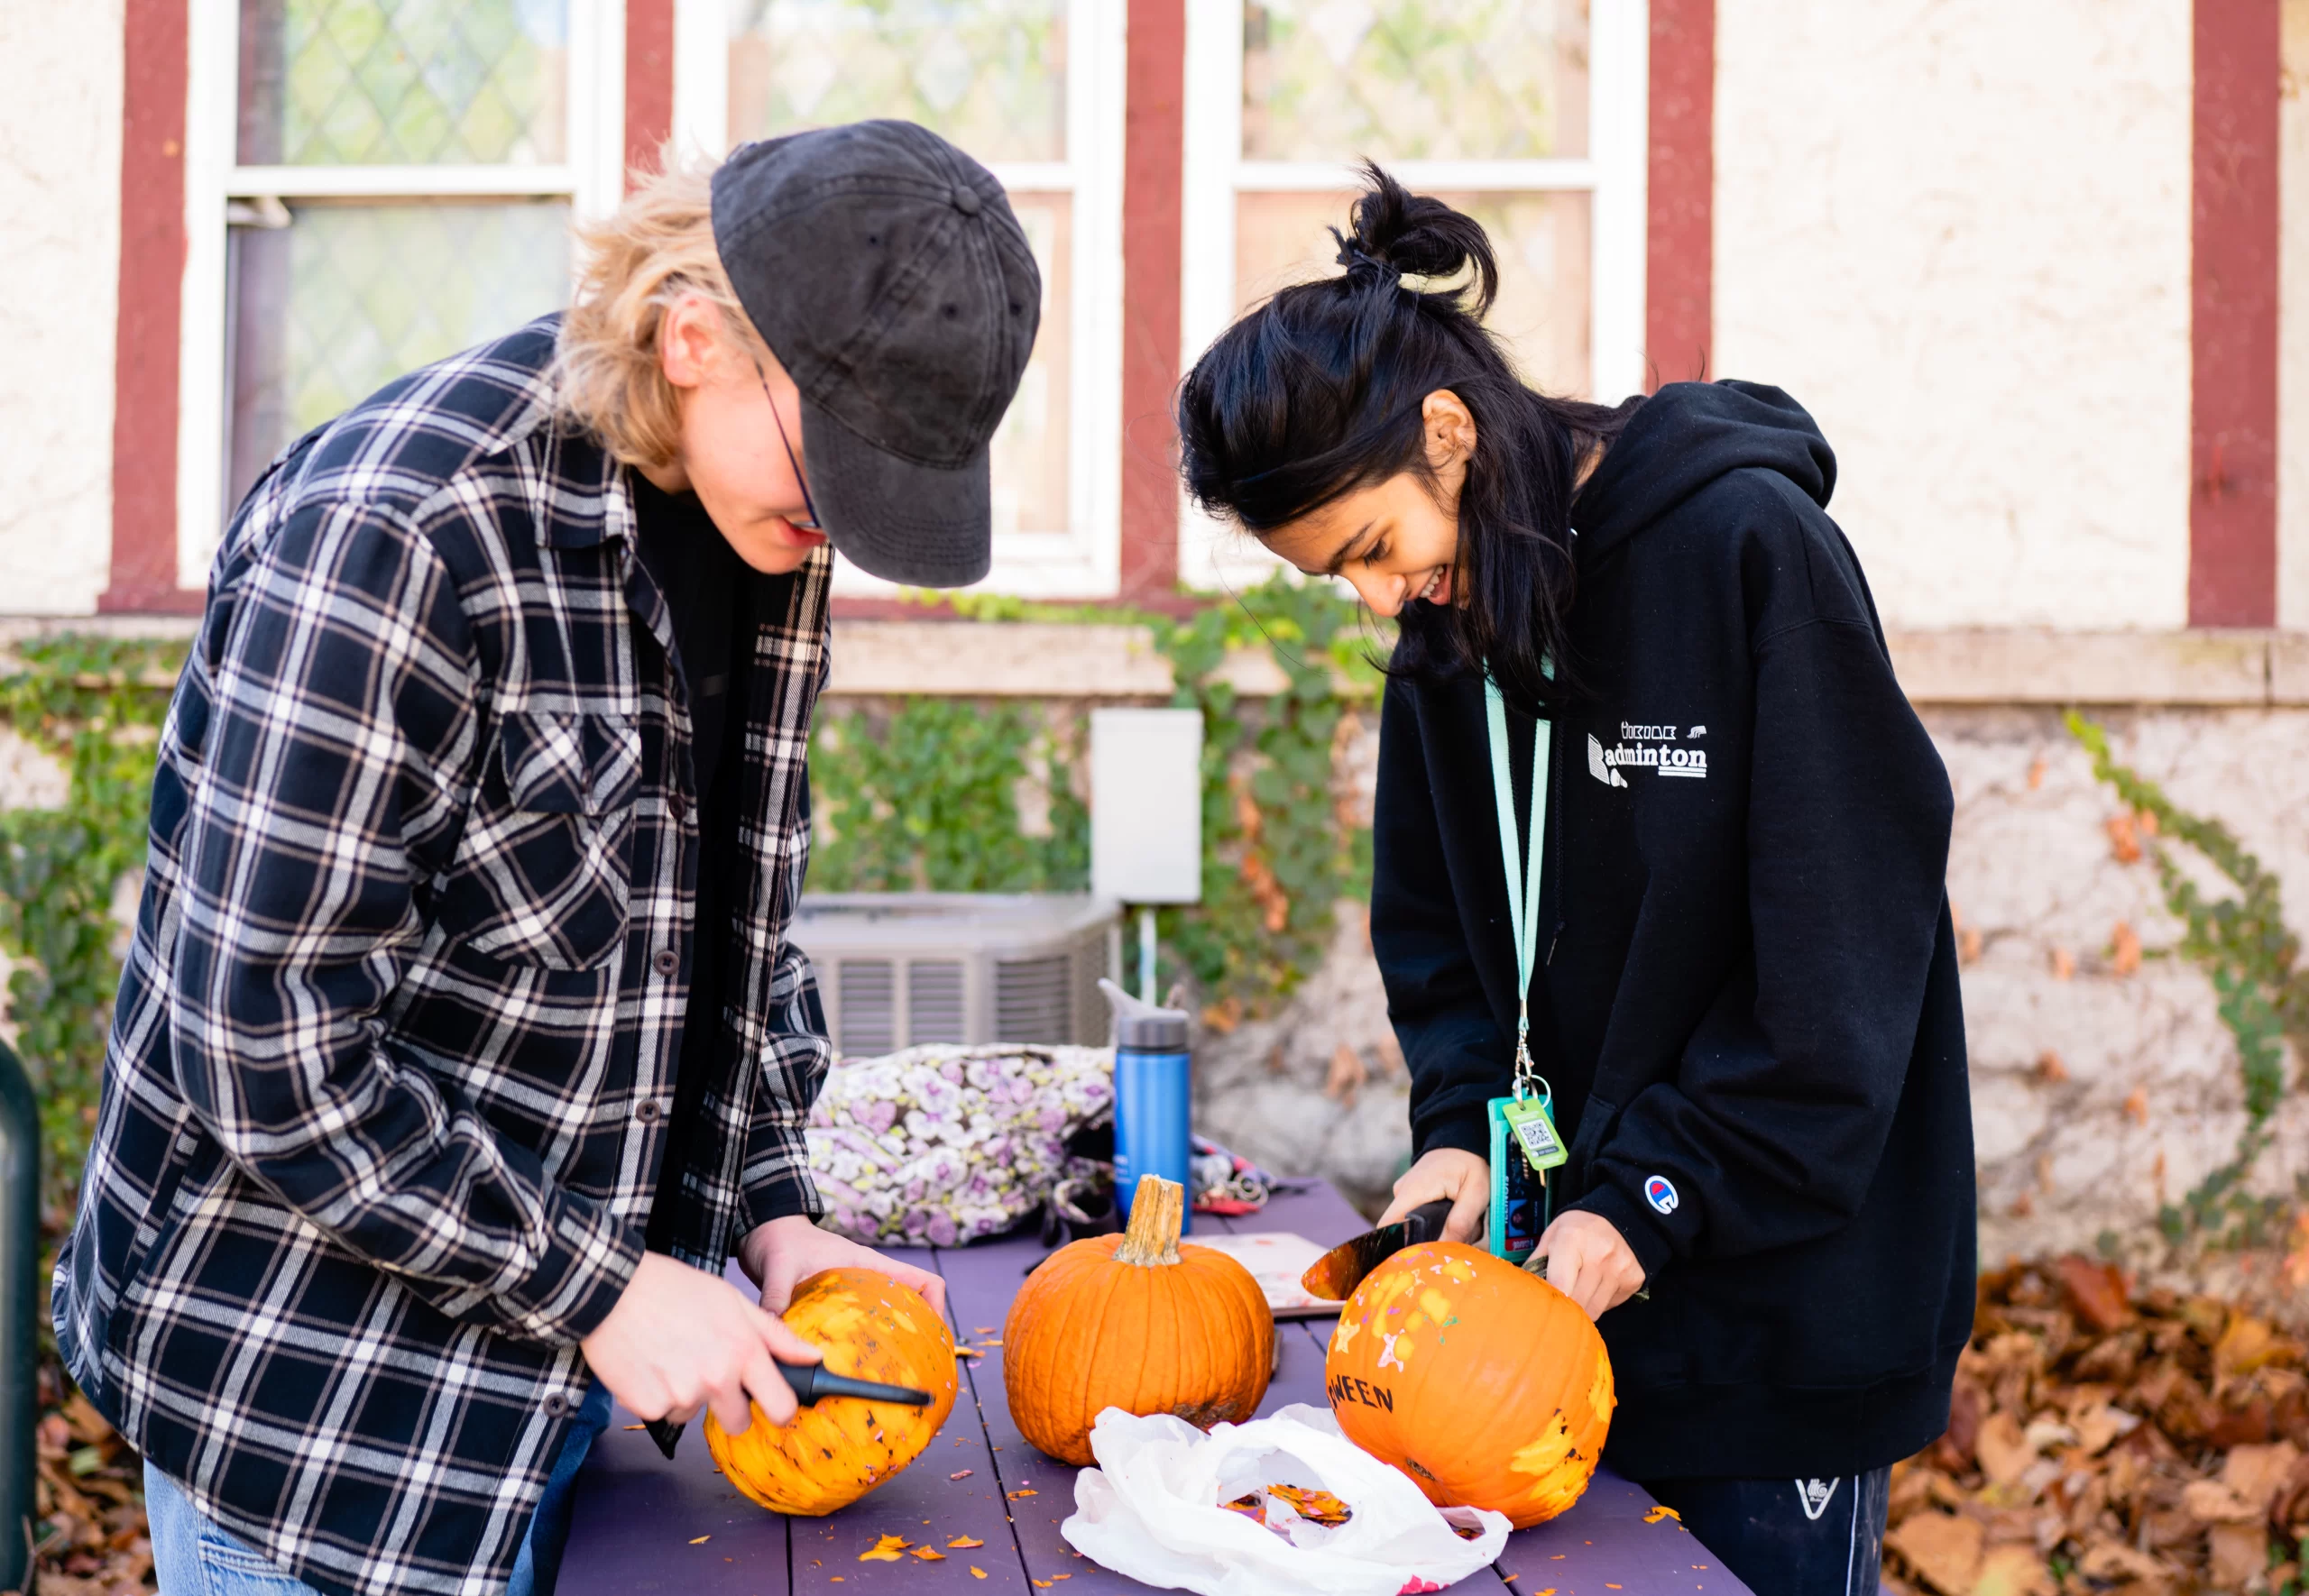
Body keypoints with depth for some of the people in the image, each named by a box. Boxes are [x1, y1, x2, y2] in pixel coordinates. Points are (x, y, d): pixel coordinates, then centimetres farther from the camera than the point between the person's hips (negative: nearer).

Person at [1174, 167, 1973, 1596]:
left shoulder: (1750, 548, -16)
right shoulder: (1446, 618, 4)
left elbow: (1845, 938, -17)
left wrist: (1655, 1195, -17)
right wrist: (1463, 1125, -4)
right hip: (1561, 1264, 6)